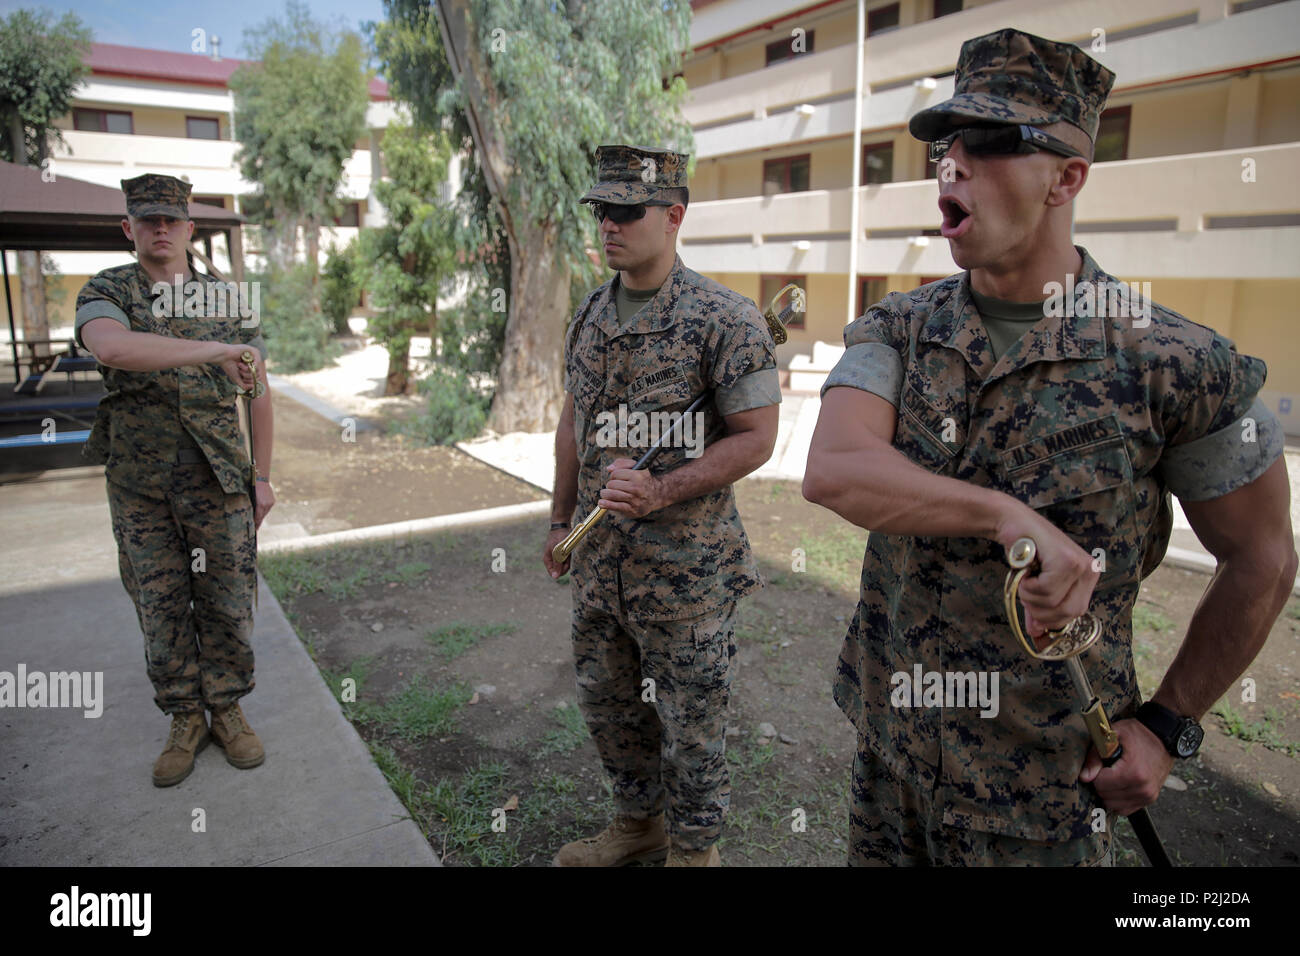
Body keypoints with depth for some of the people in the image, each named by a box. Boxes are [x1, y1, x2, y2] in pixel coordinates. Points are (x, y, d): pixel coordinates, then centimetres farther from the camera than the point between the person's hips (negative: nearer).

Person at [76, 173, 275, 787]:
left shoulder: (229, 301, 6)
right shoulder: (105, 293, 0)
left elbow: (258, 393, 9)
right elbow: (112, 347, -26)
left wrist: (262, 477, 6)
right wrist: (215, 351, -32)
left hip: (216, 482, 1)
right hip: (139, 484, 0)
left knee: (227, 603, 5)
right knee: (161, 609, 8)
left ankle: (226, 710, 23)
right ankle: (184, 720, 24)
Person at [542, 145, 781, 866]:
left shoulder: (724, 319, -13)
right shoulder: (590, 315, 7)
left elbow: (756, 437, -15)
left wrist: (660, 492, -23)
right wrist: (560, 520, 15)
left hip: (686, 562, -7)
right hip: (599, 558, 7)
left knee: (690, 717, 9)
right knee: (606, 698, 21)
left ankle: (693, 845, 33)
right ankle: (638, 820, 44)